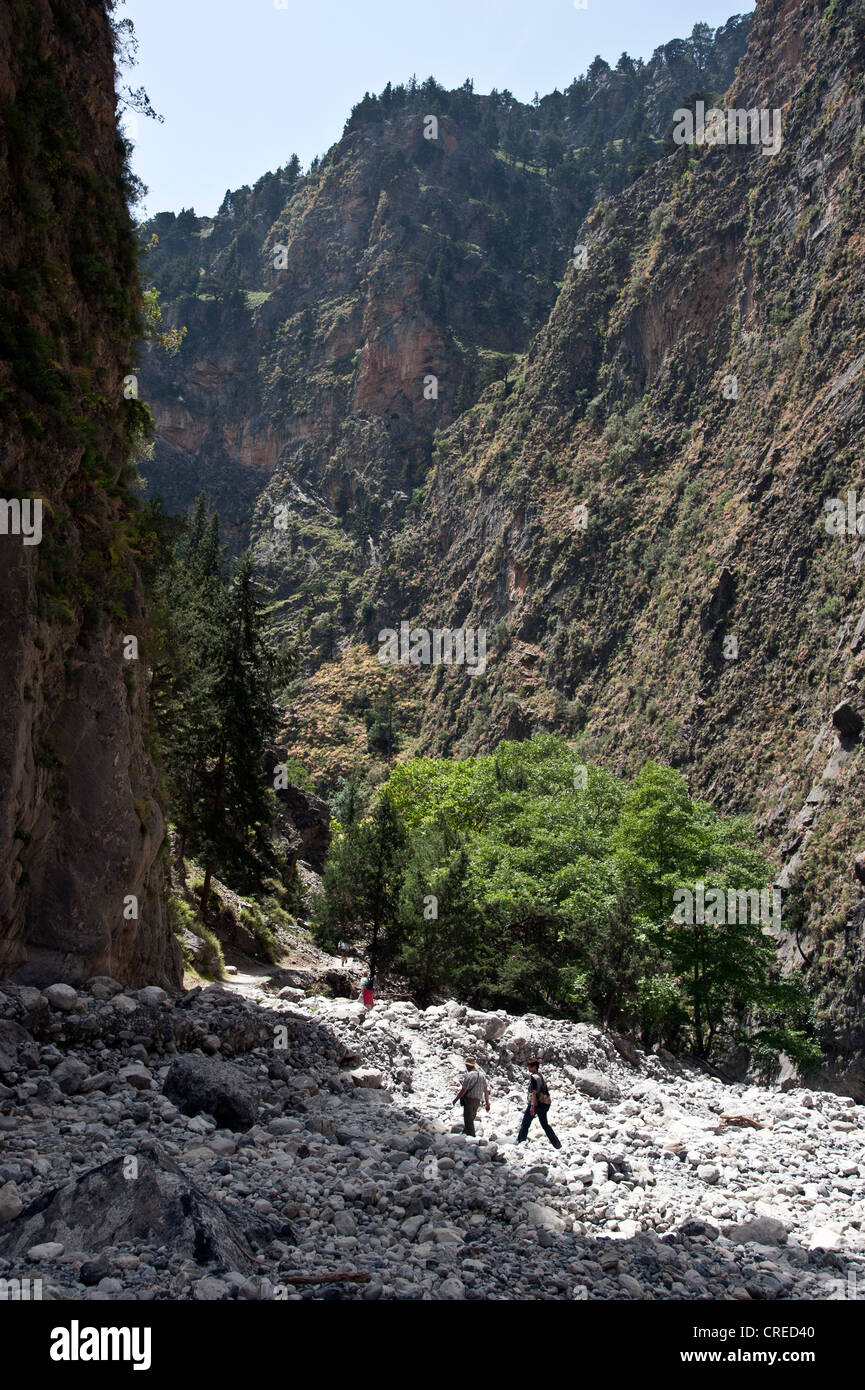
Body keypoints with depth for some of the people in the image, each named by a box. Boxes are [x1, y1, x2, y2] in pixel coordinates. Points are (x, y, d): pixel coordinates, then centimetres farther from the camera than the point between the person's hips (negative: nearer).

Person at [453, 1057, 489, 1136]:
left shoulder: (469, 1075, -15)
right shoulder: (481, 1074, 9)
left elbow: (463, 1090, -18)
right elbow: (486, 1090, 12)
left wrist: (456, 1099, -7)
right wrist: (487, 1102, 19)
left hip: (469, 1099, -7)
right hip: (477, 1101, 8)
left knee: (468, 1121, -1)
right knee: (471, 1119, 18)